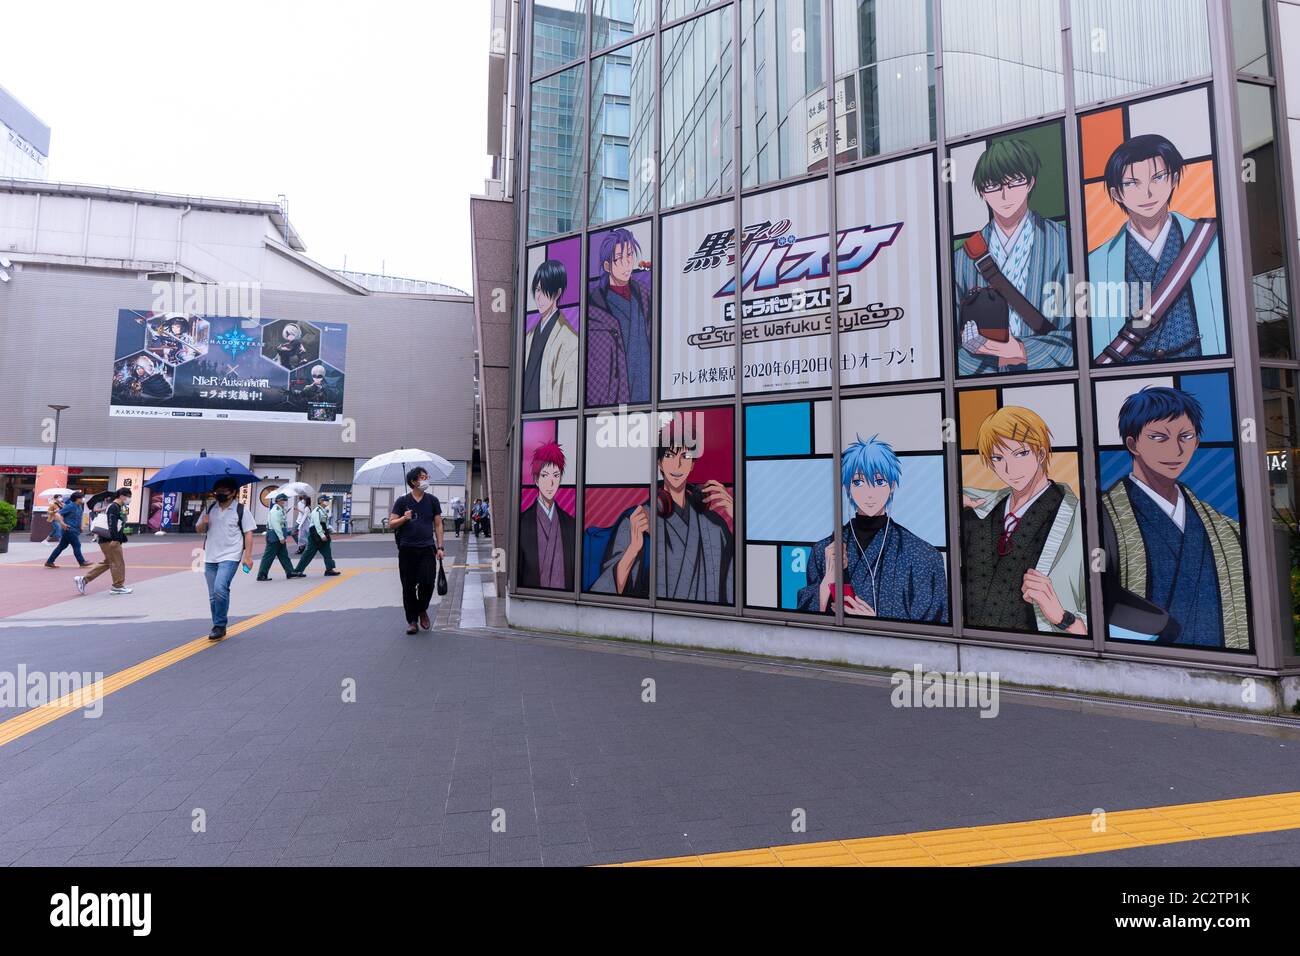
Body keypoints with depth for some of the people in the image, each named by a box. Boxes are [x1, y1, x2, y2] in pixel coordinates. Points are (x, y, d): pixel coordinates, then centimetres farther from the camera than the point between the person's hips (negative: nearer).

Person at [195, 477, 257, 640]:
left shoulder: (241, 510, -2)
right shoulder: (210, 509, 11)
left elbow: (248, 534, -5)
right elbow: (198, 530, 18)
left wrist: (247, 556, -13)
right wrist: (203, 523, -6)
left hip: (230, 557, -6)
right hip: (210, 558, 6)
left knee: (220, 588, -22)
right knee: (213, 595, 11)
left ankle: (219, 626, -9)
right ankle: (218, 628, 24)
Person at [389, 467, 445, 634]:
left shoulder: (432, 500, 8)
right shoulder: (402, 501, 5)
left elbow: (438, 525, 9)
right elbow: (391, 525, 5)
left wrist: (440, 547, 1)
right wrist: (404, 518, -15)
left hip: (427, 549, 0)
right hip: (407, 550, 0)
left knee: (427, 583, -8)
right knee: (409, 586, 3)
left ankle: (422, 610, 20)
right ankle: (412, 620, 17)